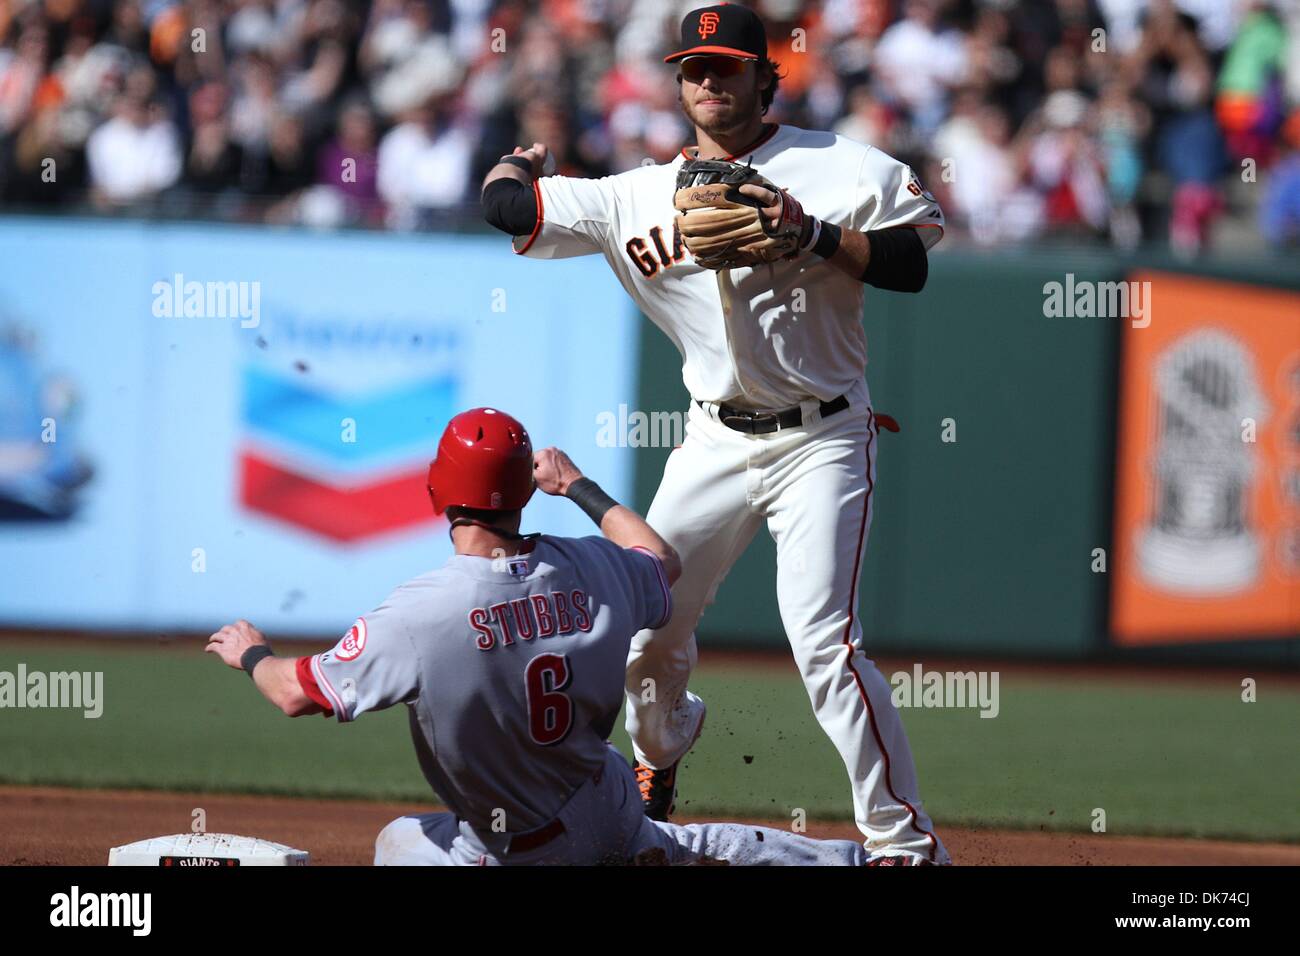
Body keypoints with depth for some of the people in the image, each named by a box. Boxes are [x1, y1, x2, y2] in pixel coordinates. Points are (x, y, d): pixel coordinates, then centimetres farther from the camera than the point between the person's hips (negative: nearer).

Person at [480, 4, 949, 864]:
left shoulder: (843, 169, -3)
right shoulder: (641, 195, 4)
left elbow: (912, 264, -12)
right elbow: (505, 203, 4)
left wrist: (814, 235, -21)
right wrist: (526, 163, 23)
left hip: (823, 439, -4)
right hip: (718, 440, 5)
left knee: (824, 641, -17)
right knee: (647, 615, 9)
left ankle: (905, 840, -12)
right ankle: (661, 748, 43)